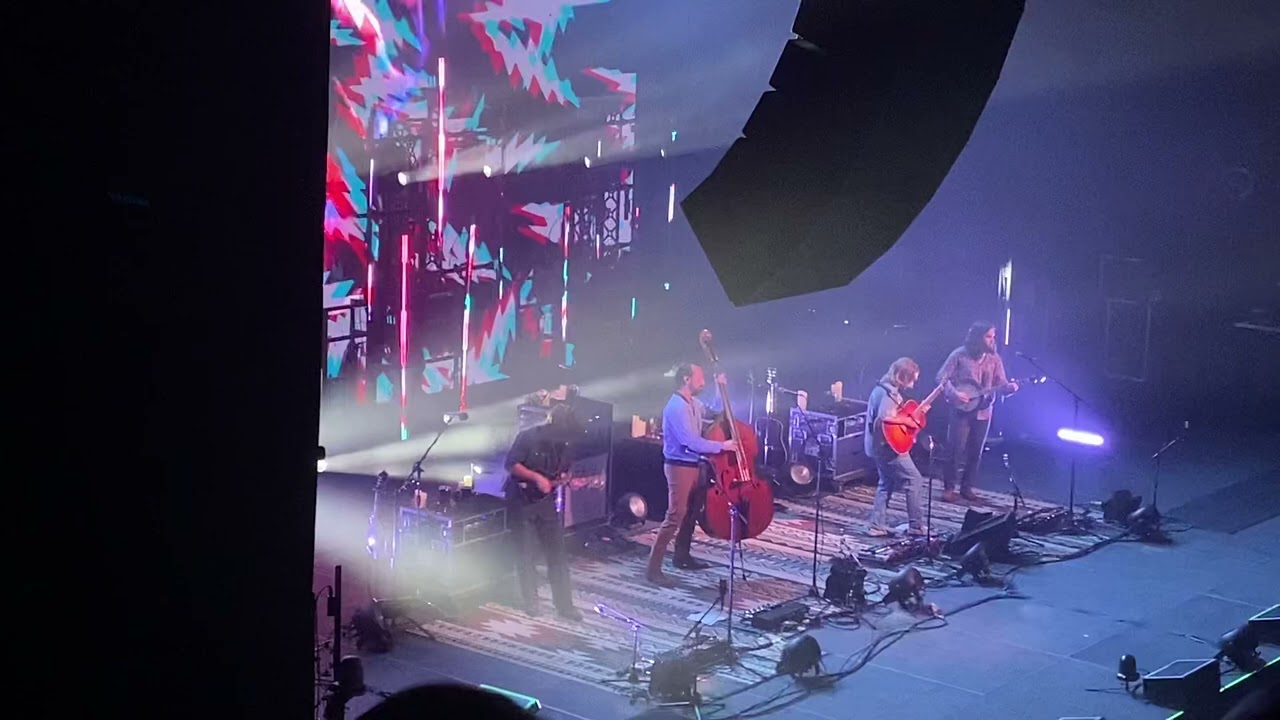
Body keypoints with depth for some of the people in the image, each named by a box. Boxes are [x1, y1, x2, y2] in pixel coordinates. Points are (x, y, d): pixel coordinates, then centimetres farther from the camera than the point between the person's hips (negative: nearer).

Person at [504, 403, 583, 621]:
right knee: (526, 553, 2)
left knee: (557, 553, 1)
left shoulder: (562, 443, 2)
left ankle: (564, 604, 5)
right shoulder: (528, 437, -16)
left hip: (546, 501, 5)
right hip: (521, 500, -5)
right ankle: (531, 602, 14)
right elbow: (511, 464, -17)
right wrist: (536, 478, -25)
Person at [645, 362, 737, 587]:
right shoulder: (676, 407, -21)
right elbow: (692, 442, -25)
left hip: (694, 465, 10)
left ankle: (681, 556, 36)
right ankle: (654, 568, -14)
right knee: (675, 516, -13)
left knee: (692, 511, 20)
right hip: (680, 466, -10)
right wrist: (722, 446, -16)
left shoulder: (694, 403, 9)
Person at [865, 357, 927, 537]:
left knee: (887, 483, 16)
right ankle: (916, 526, 2)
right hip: (889, 445, -10)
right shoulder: (889, 393, -19)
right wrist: (909, 421, -21)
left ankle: (877, 526, 14)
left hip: (878, 445, 10)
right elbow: (885, 418, -32)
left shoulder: (884, 388, 13)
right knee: (913, 479, -2)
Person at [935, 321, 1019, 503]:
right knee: (956, 449, -5)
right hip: (961, 410, -4)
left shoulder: (994, 358, 4)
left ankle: (967, 487, 18)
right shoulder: (960, 355, -8)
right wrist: (954, 394, -20)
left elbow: (1000, 384, 2)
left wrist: (1010, 387, -20)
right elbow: (942, 378, -7)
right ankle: (949, 488, 3)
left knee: (975, 452, 8)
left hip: (983, 412, 4)